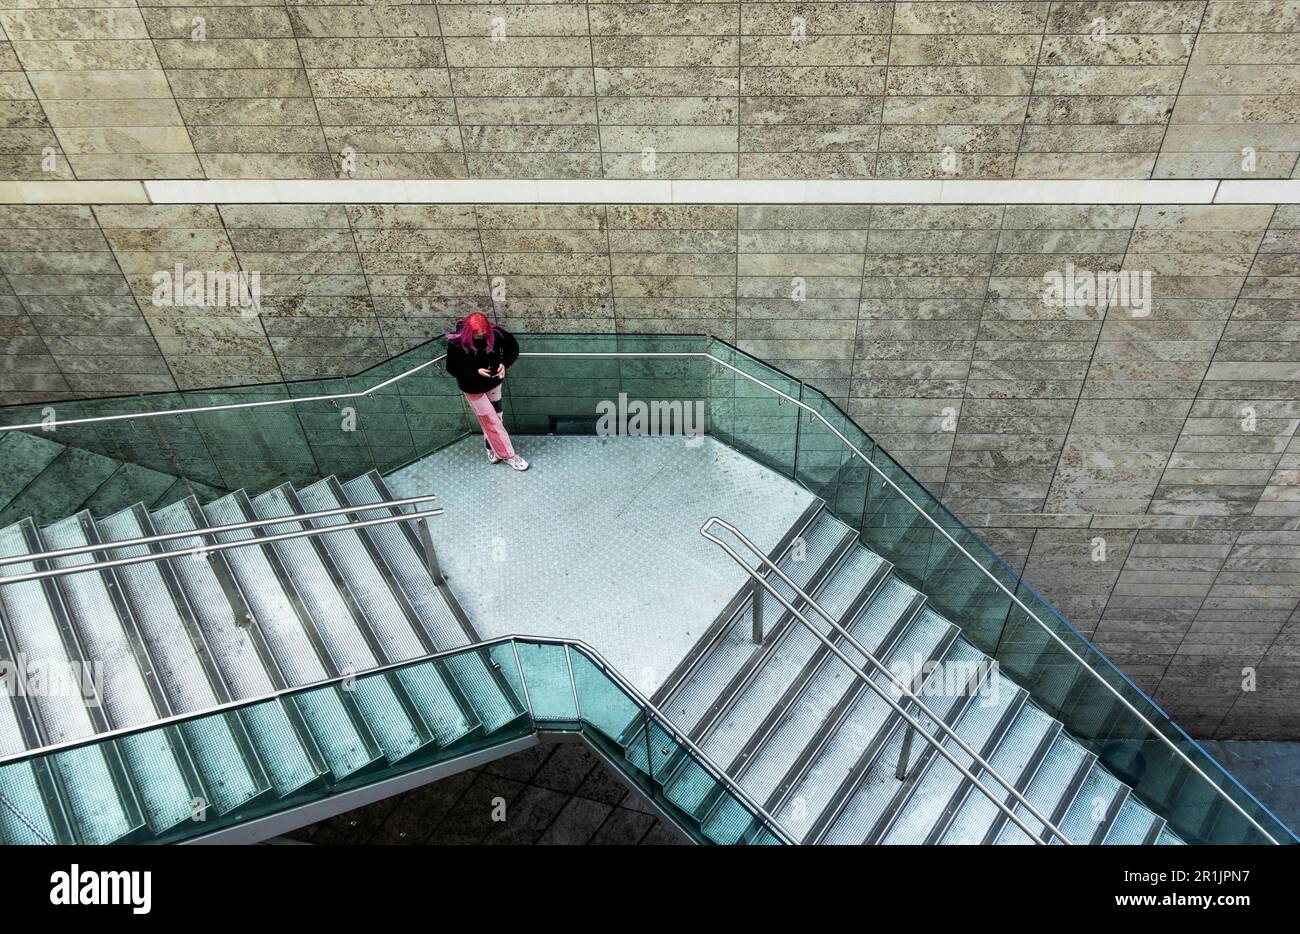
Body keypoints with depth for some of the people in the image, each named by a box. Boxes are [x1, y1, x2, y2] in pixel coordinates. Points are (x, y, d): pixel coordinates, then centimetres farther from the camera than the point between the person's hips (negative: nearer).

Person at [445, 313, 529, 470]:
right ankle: (508, 455, 17)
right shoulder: (456, 343, -27)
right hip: (473, 388, -3)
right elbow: (452, 368, -16)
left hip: (494, 382, 3)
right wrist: (476, 372, -27)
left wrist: (504, 363, -23)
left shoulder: (495, 333, -21)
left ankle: (491, 448, 40)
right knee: (492, 421, 5)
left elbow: (513, 346, -5)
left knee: (494, 417, 17)